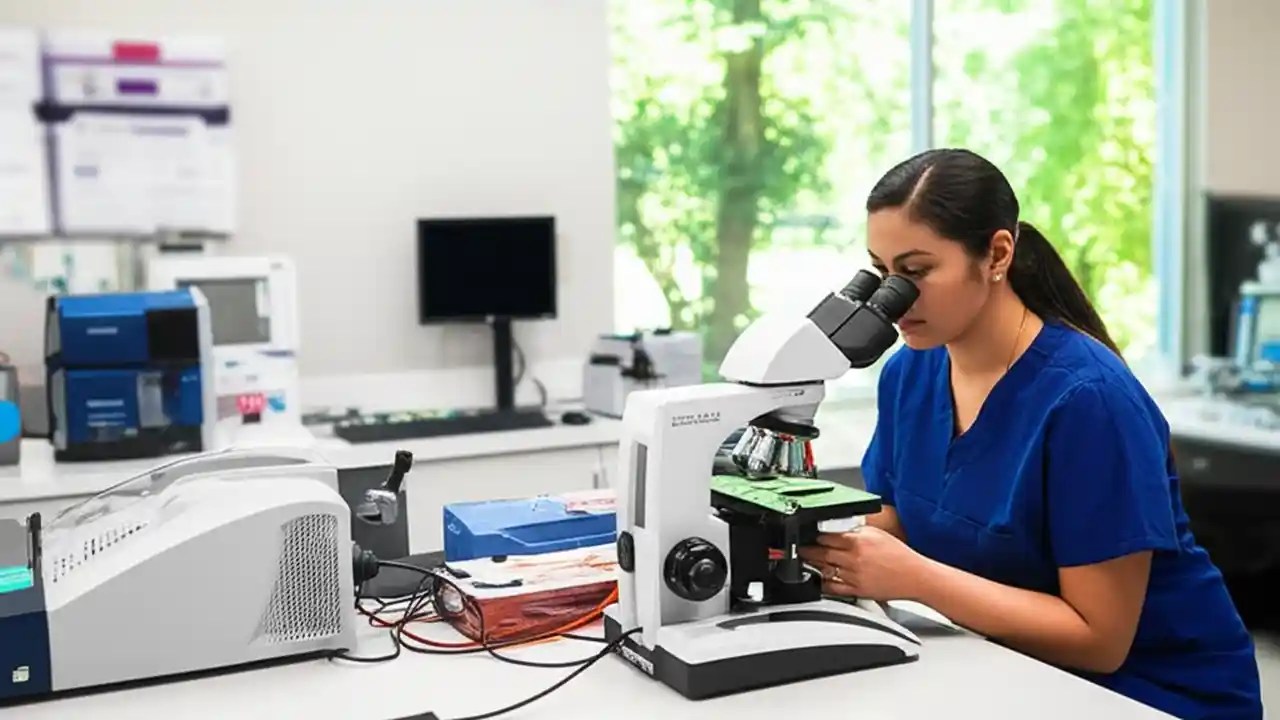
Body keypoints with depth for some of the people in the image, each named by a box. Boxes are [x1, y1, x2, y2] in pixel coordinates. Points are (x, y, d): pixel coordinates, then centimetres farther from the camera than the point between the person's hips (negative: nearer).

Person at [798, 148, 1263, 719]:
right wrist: (826, 542, -21)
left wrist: (914, 577, -29)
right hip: (1024, 672, 6)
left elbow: (1098, 638, -22)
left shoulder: (1086, 397, -24)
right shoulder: (908, 371, -3)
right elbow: (891, 533, 0)